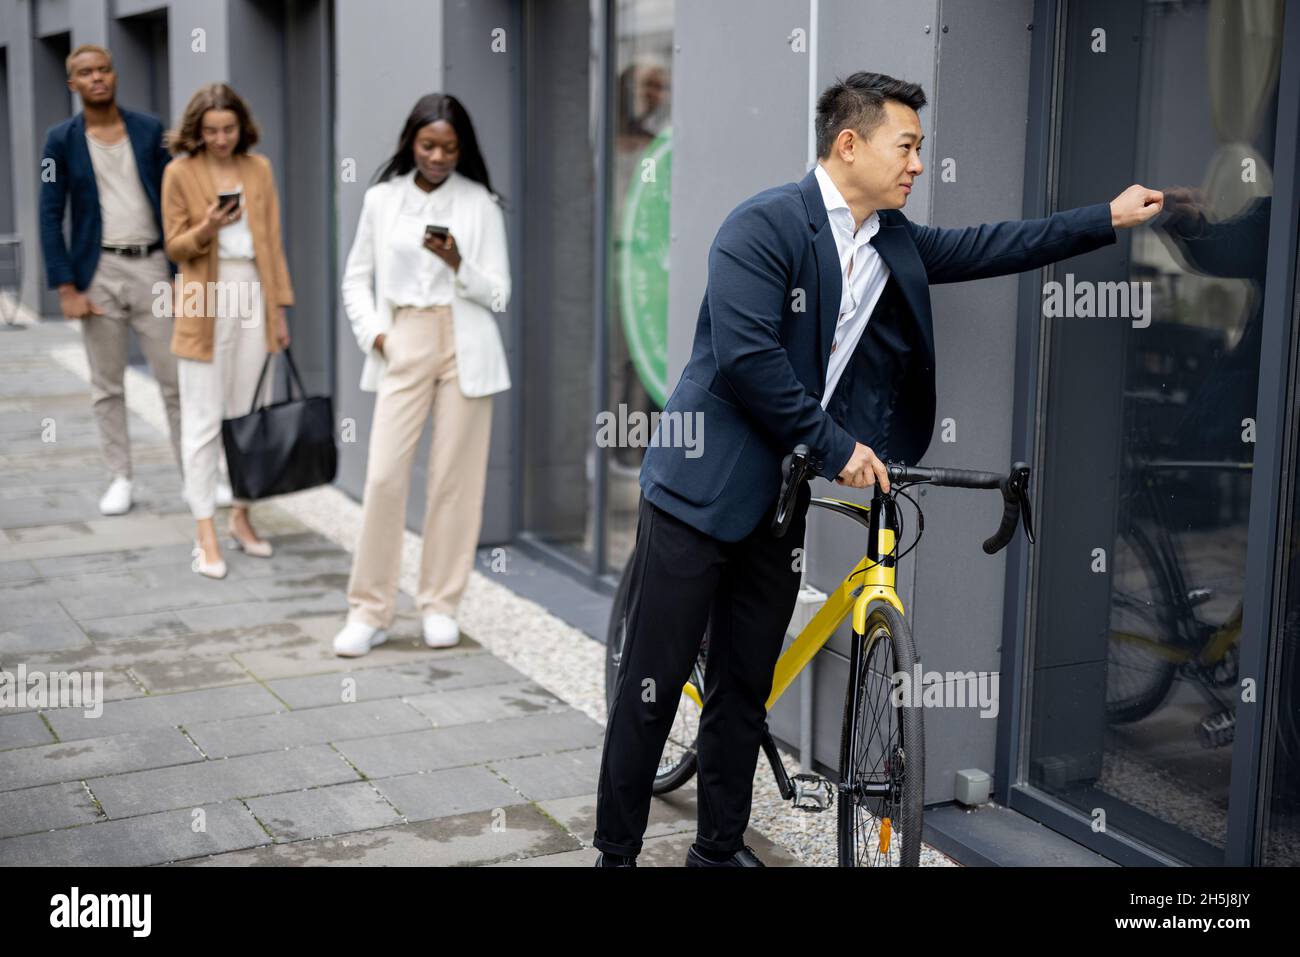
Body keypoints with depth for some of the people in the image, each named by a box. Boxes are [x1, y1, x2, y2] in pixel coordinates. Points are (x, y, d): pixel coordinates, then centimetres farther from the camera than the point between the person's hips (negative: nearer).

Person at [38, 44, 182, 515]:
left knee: (177, 378, 1)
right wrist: (67, 289, -7)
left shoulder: (148, 130, 4)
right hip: (99, 271, 0)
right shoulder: (62, 140, 0)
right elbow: (50, 217, -1)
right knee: (107, 385, 6)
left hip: (151, 266, 0)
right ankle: (120, 477, 16)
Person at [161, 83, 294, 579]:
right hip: (206, 302, -3)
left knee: (248, 416, 9)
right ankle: (206, 534, 0)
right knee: (204, 421, -3)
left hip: (253, 295, 3)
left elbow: (273, 241, 11)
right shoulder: (180, 172, -1)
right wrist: (208, 228, -19)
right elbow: (175, 245, 1)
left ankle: (241, 517, 21)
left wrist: (279, 307, 8)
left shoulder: (259, 169, 8)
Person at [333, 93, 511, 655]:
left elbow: (499, 295, 1)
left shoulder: (481, 204, 2)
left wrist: (457, 264, -17)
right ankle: (369, 612, 3)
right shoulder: (381, 199, 7)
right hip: (403, 348, 1)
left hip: (465, 349, 0)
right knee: (384, 477, -7)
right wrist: (373, 332, -3)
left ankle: (440, 606, 14)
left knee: (454, 478, 2)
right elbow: (356, 279, 12)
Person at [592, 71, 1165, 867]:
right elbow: (746, 358, -22)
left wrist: (1110, 218, 17)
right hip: (703, 487, -7)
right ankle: (616, 852, 12)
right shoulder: (765, 224, -15)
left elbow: (985, 248, 19)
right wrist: (837, 446, -17)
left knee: (746, 688, 13)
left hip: (784, 497, 7)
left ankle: (721, 846, 26)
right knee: (652, 686, 0)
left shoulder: (896, 243, 9)